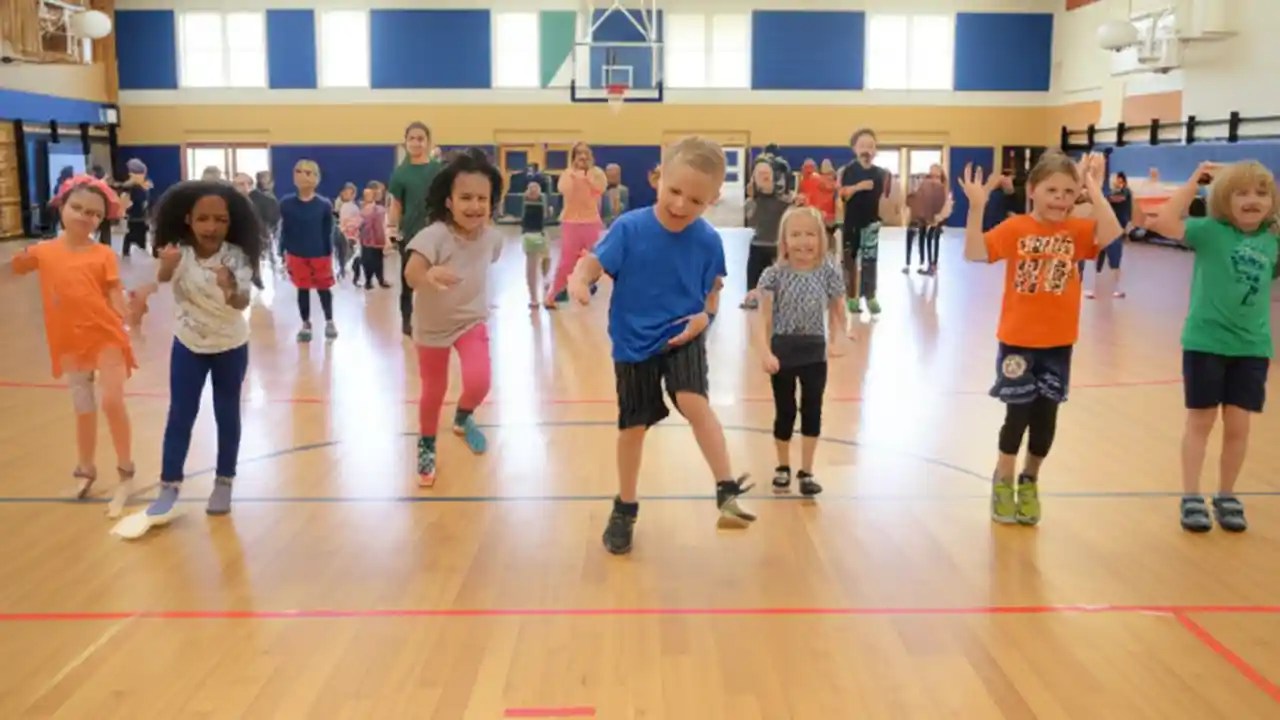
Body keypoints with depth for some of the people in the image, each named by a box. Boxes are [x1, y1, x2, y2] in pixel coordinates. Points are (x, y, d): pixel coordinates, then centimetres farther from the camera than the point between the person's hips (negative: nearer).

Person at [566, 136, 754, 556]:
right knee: (633, 427, 9)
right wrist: (578, 282, -41)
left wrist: (705, 317, -17)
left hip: (682, 339, 0)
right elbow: (593, 264, -18)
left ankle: (727, 492, -17)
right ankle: (625, 510, 28)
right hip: (634, 344, 0)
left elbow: (713, 290, 3)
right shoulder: (629, 228, -17)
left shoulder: (708, 241, -10)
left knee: (694, 402, -26)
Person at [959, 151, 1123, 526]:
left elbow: (1110, 234, -21)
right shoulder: (1015, 228, -7)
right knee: (1018, 412, 5)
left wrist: (1095, 190, -21)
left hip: (1058, 342, 2)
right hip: (1017, 339, -2)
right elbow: (974, 253, -20)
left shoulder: (1076, 230, -1)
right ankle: (1003, 481, 26)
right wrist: (977, 206, -29)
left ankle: (1029, 481, 31)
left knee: (1045, 415, 10)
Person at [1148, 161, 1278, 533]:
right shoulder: (1210, 231, -8)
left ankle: (1227, 496, 24)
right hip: (1205, 342, -3)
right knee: (1200, 421, 7)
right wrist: (1195, 181, -15)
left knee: (1238, 425, 8)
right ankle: (1191, 497, 15)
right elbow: (1163, 222, -22)